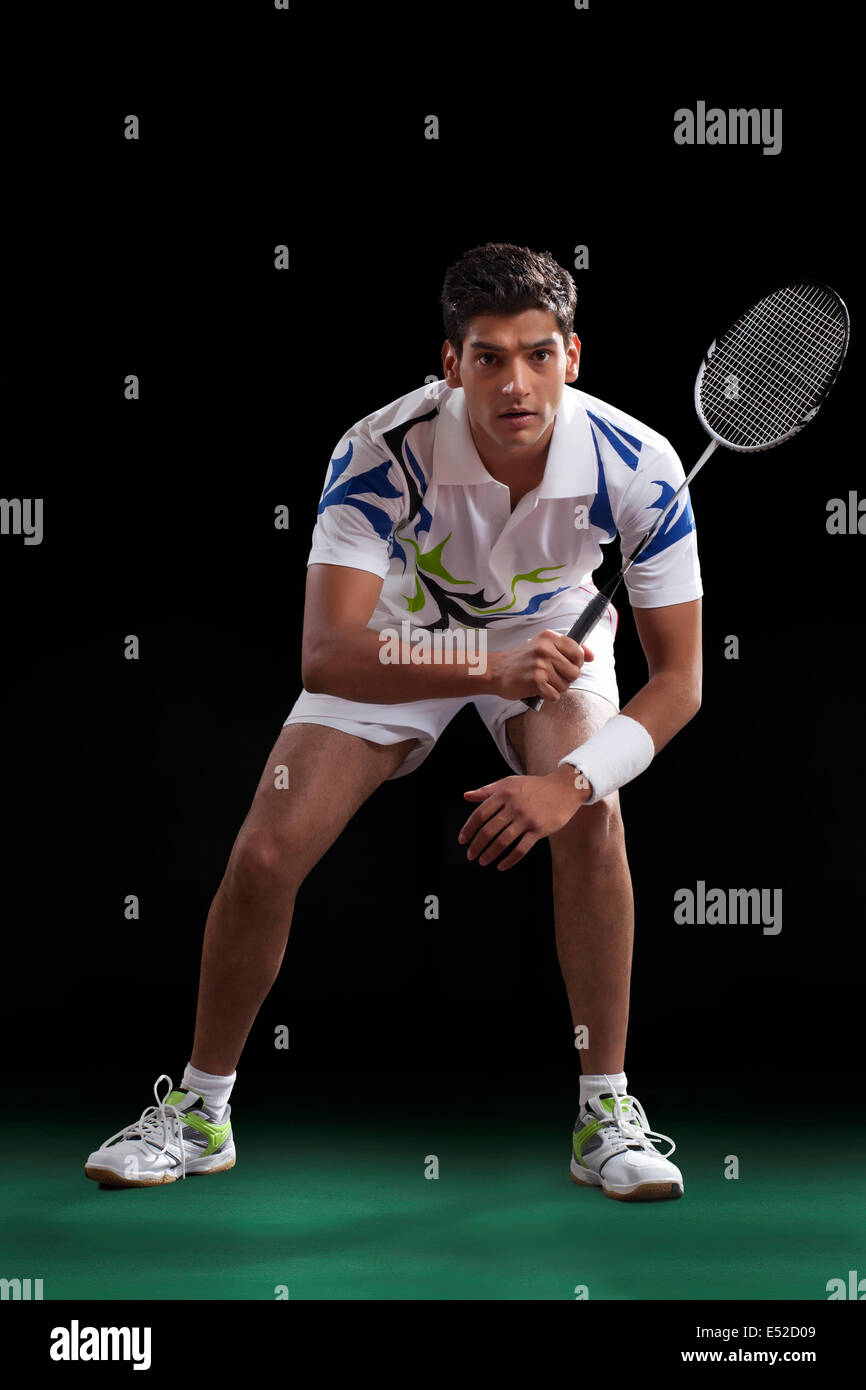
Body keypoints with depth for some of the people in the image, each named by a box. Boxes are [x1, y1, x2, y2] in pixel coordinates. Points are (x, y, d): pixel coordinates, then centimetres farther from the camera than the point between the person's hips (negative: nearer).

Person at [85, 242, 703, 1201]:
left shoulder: (638, 467, -30)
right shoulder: (382, 454, -35)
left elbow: (677, 679, -23)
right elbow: (325, 655, -43)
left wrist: (574, 780, -39)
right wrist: (488, 667, -56)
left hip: (551, 637, 1)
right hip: (401, 645, 0)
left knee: (592, 815, -28)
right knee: (266, 853, -11)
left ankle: (605, 1110, -11)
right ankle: (199, 1113, 12)